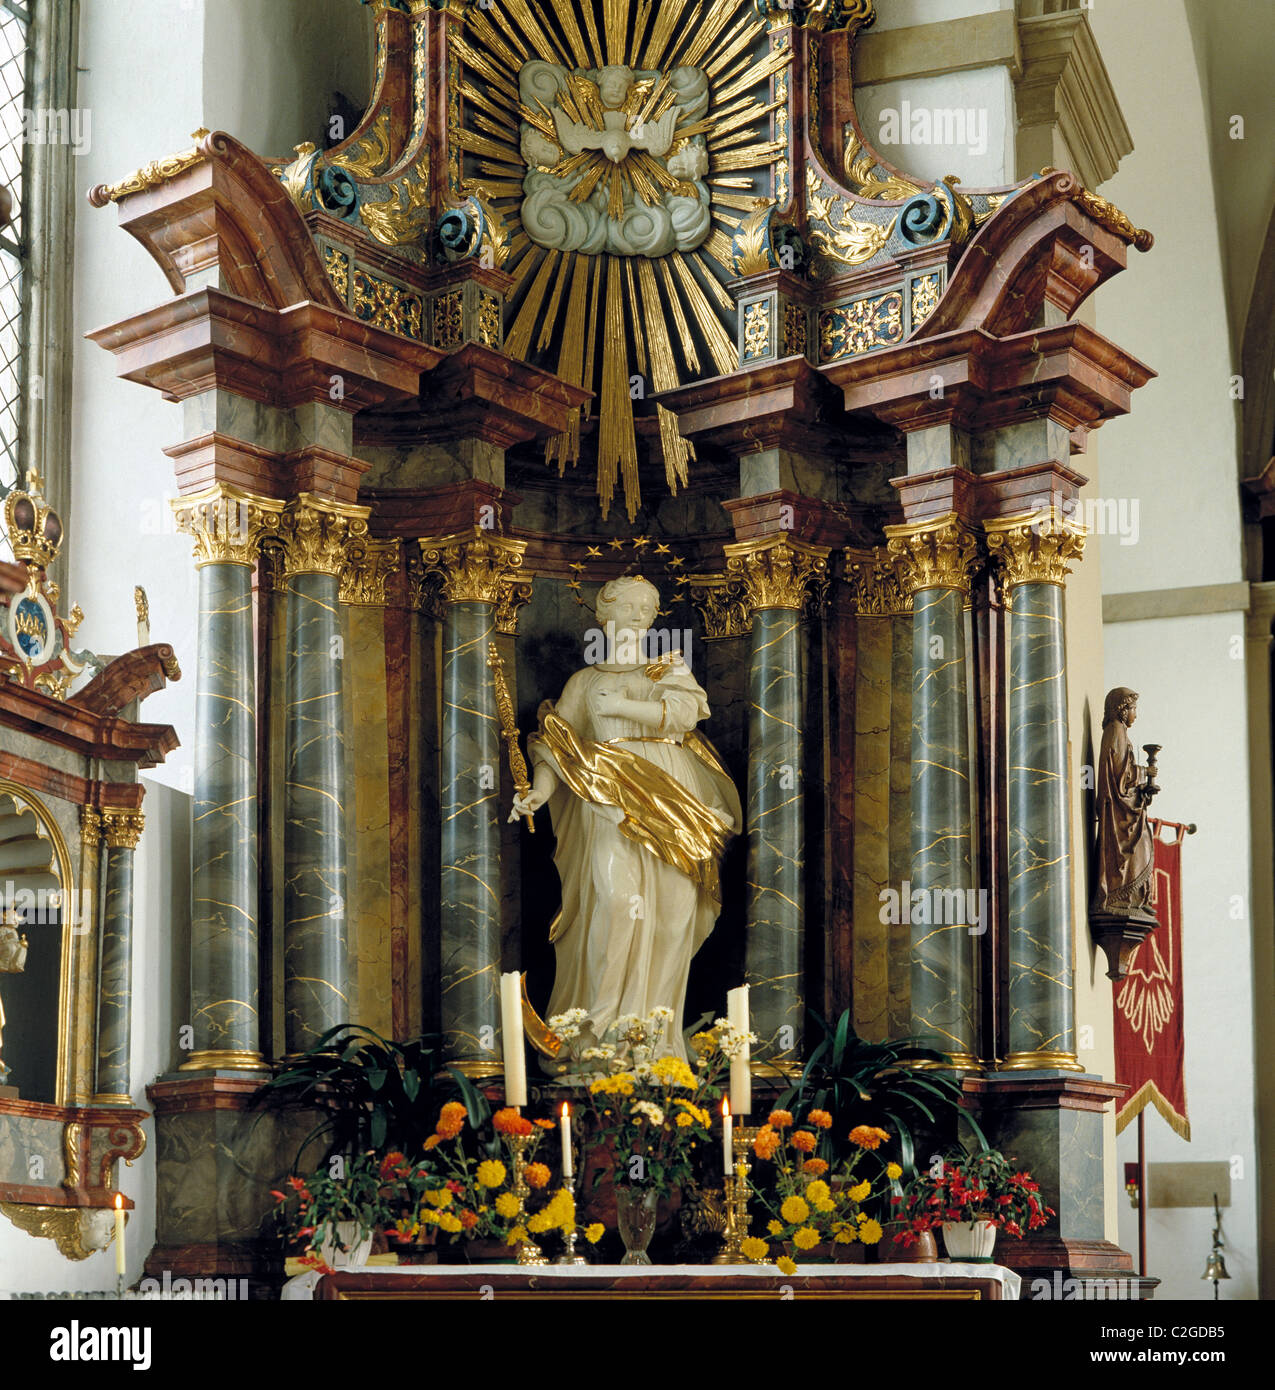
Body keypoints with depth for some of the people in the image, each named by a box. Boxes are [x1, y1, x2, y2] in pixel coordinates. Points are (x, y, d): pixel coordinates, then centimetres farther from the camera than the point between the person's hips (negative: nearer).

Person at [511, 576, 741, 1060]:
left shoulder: (669, 670, 17)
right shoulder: (585, 682, 19)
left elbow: (686, 711, -5)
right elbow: (557, 746, 9)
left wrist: (621, 705, -10)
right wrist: (539, 791, -9)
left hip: (668, 798, 1)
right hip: (609, 798, -1)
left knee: (671, 906, -4)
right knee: (615, 896, -21)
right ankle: (602, 1020, -15)